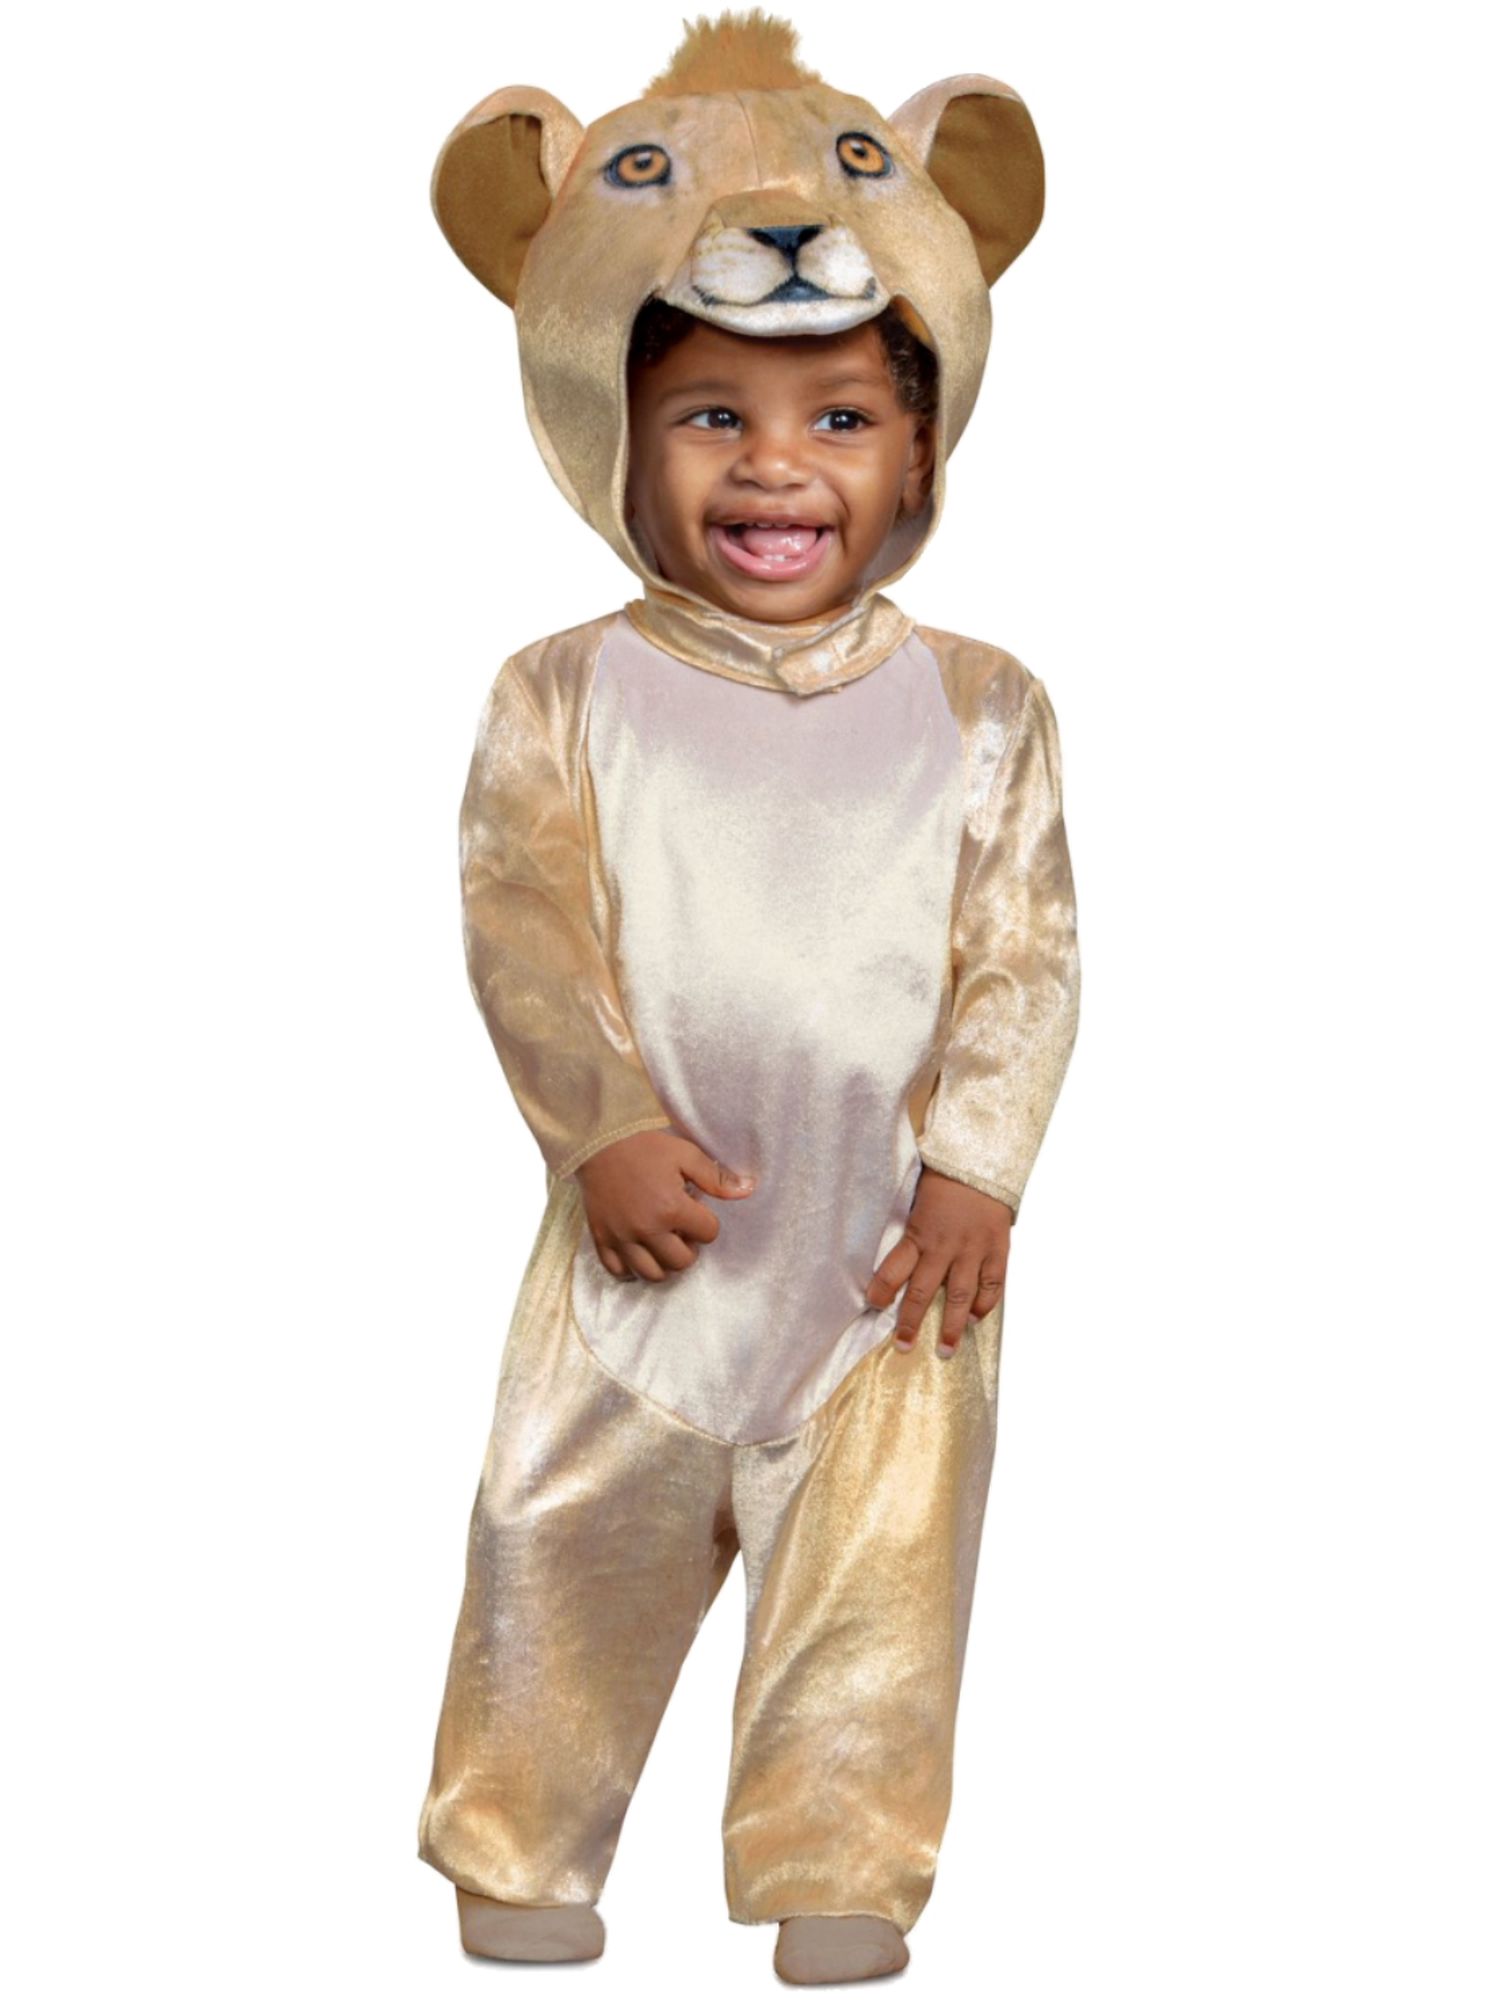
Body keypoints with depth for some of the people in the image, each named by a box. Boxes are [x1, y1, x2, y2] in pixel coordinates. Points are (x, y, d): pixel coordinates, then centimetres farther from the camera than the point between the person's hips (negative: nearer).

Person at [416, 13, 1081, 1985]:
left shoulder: (979, 709, 0)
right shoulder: (570, 696, -3)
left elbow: (1027, 954, -1)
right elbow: (521, 924, -8)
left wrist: (975, 1168, -10)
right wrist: (608, 1123, -18)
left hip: (897, 1235, 1)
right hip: (650, 1225, 0)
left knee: (881, 1562, 7)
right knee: (569, 1535, 7)